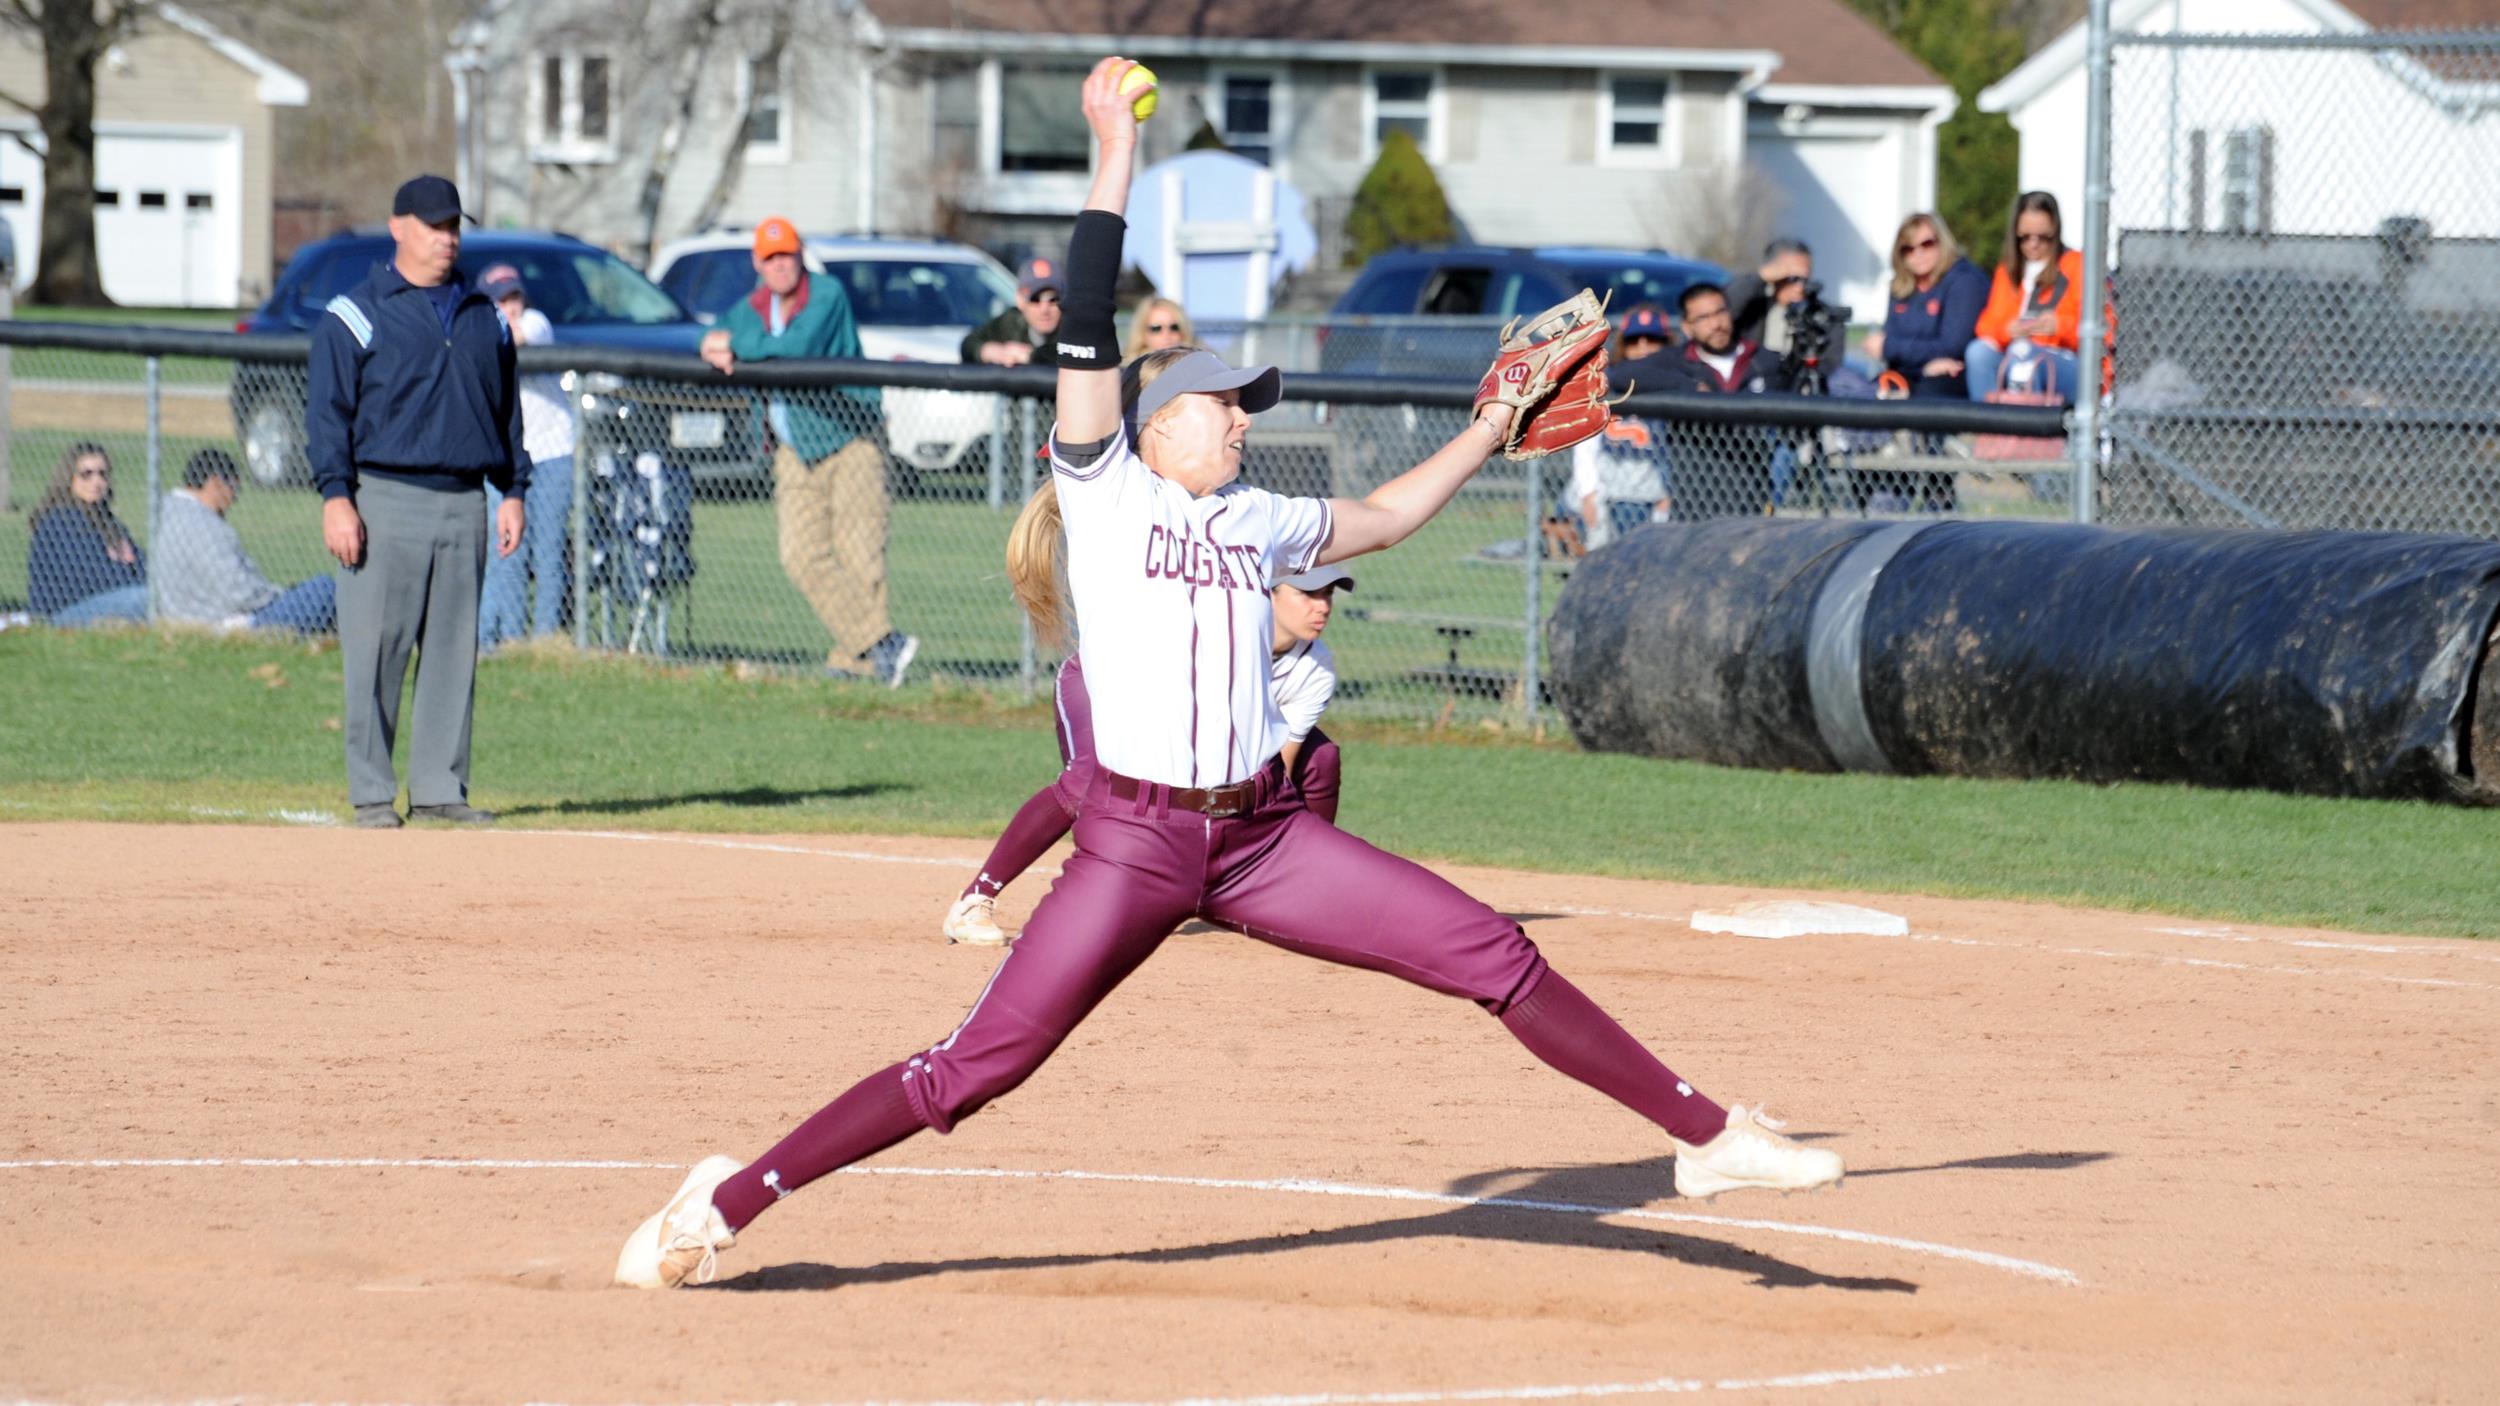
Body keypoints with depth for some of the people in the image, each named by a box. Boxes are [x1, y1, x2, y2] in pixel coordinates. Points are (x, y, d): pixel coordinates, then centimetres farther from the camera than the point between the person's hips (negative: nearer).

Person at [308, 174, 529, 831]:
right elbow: (328, 410, -4)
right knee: (375, 652, -6)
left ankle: (439, 787, 10)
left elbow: (506, 408, 21)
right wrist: (336, 497, -13)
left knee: (455, 652, 5)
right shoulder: (355, 314, 0)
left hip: (465, 502, 5)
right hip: (385, 499, -5)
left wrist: (514, 491, 12)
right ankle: (372, 792, -2)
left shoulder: (486, 318, 16)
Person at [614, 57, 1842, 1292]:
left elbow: (1383, 518, 34)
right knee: (979, 1065, -10)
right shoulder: (1103, 488, 2)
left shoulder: (1256, 520, 16)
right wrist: (1112, 156, -11)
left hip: (1265, 835, 5)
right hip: (1132, 842, -5)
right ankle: (726, 1202, 0)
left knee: (1493, 957, -1)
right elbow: (1087, 335, -8)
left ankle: (1706, 1139, 7)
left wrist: (1488, 431, 32)